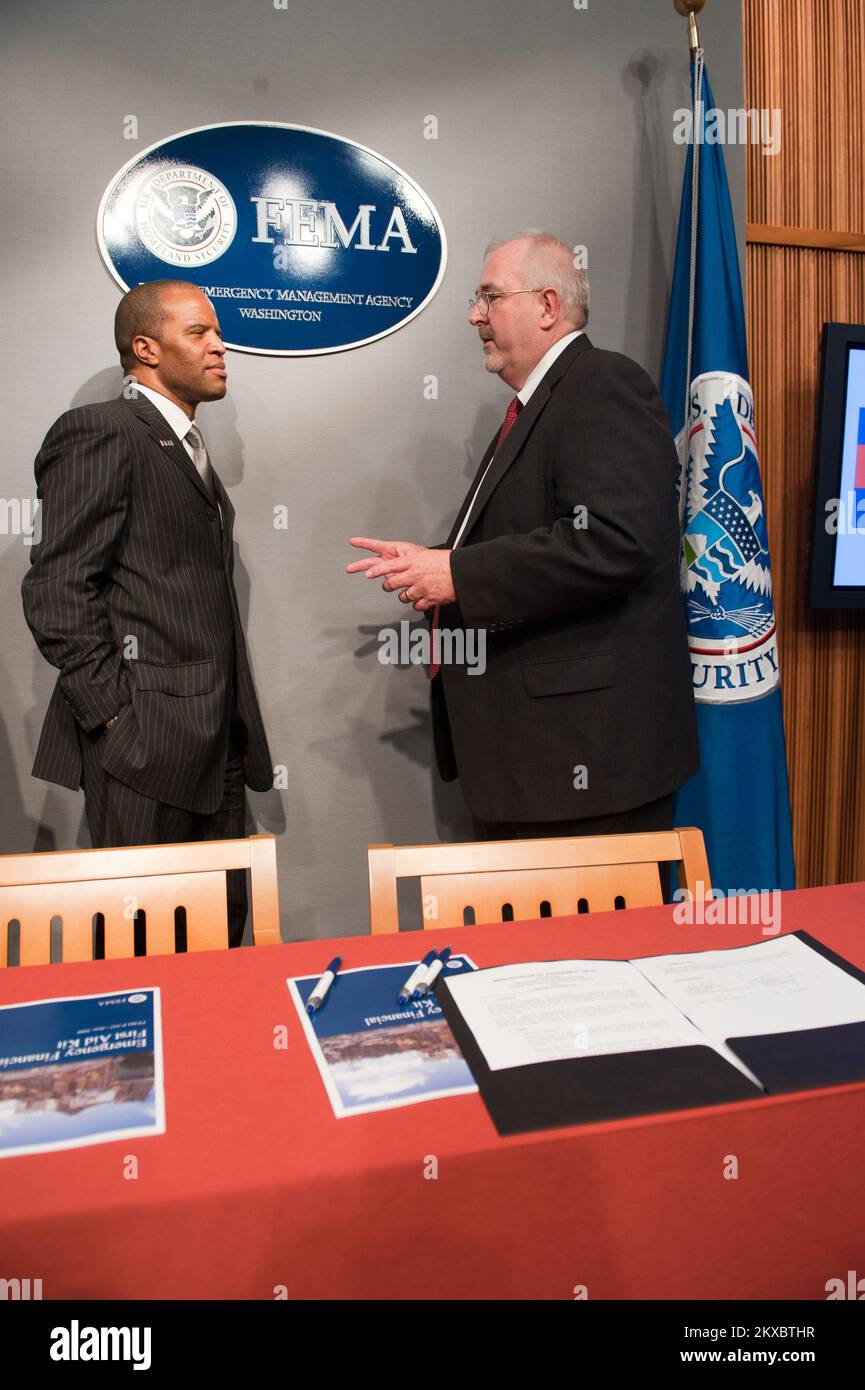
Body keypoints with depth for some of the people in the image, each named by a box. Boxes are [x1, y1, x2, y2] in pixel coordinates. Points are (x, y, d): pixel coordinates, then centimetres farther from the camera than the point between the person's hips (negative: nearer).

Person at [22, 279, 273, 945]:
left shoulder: (189, 447, 21)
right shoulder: (100, 432, -7)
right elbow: (57, 590, -14)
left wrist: (230, 719, 16)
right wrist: (113, 716, -16)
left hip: (216, 738, 9)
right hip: (146, 737, -8)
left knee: (223, 925, 14)